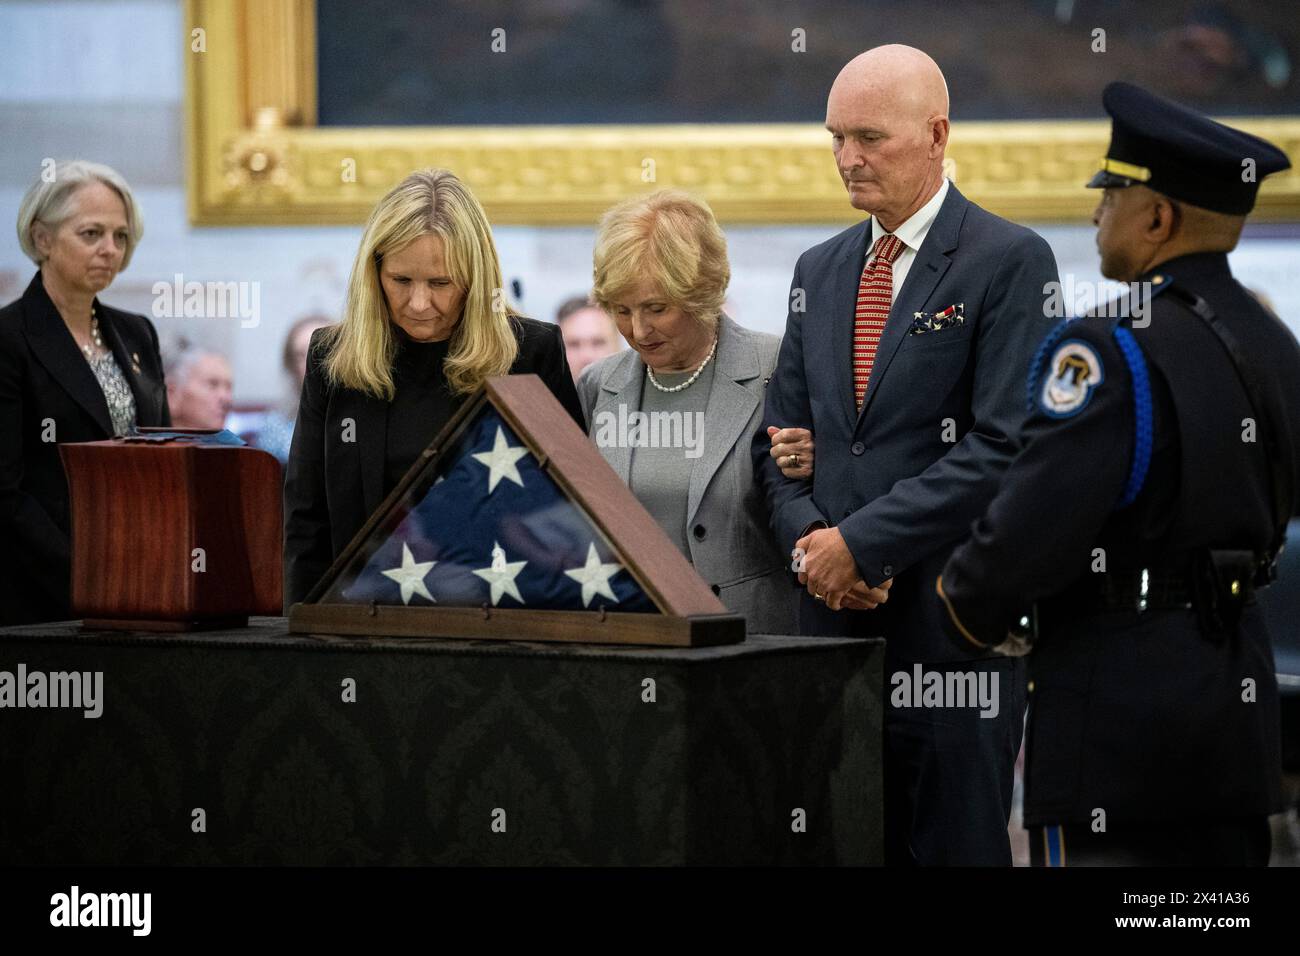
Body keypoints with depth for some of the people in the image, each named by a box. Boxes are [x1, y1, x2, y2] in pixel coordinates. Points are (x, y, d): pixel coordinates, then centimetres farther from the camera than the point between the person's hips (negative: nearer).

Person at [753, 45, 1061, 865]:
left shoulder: (1010, 260, -5)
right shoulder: (820, 269, 17)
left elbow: (1004, 444, -13)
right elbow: (782, 434, 19)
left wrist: (861, 543, -13)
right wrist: (808, 537, -2)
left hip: (954, 622, -6)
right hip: (834, 614, 6)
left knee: (955, 847, -4)